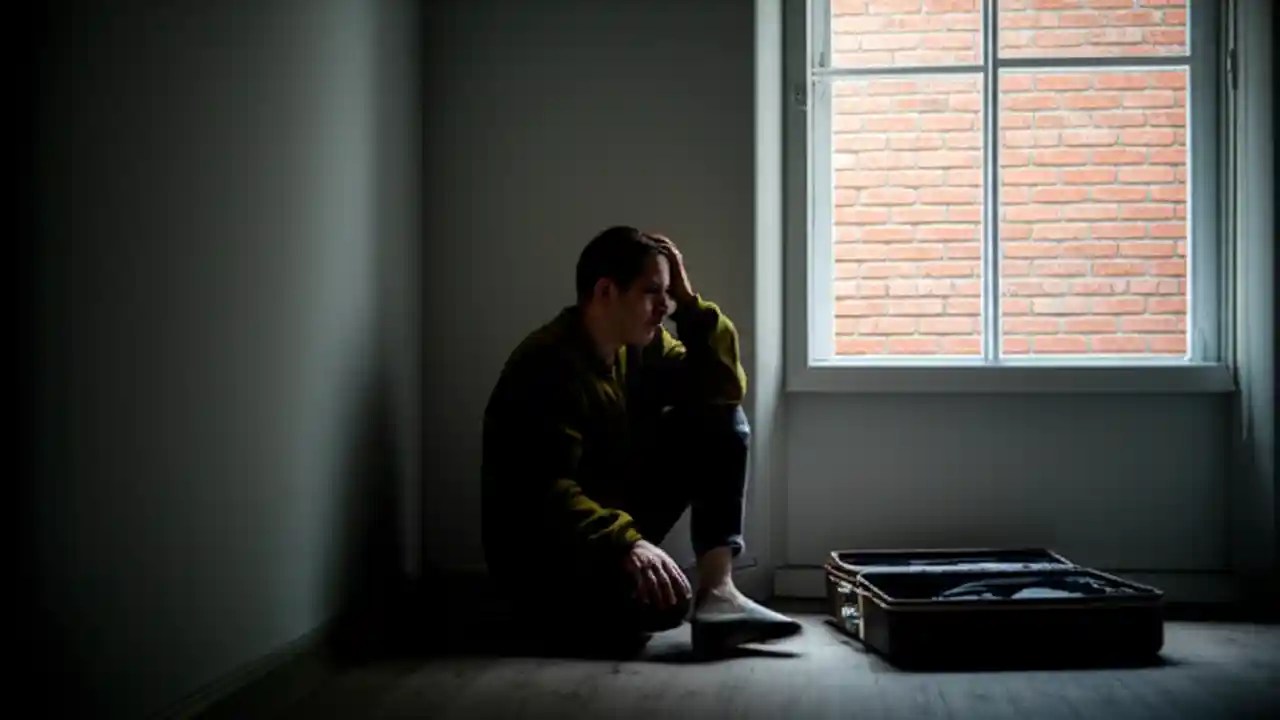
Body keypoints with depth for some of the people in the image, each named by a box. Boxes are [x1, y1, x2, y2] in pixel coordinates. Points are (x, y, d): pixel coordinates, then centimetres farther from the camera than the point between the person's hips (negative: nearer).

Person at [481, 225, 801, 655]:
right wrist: (625, 542, -46)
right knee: (665, 601, -35)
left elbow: (723, 391, -1)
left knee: (721, 422, -6)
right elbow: (546, 492, -32)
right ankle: (555, 605, -3)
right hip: (542, 547, -9)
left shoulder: (641, 346, 2)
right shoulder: (546, 367, -24)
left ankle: (717, 590, -17)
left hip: (615, 514, 9)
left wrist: (689, 303, -10)